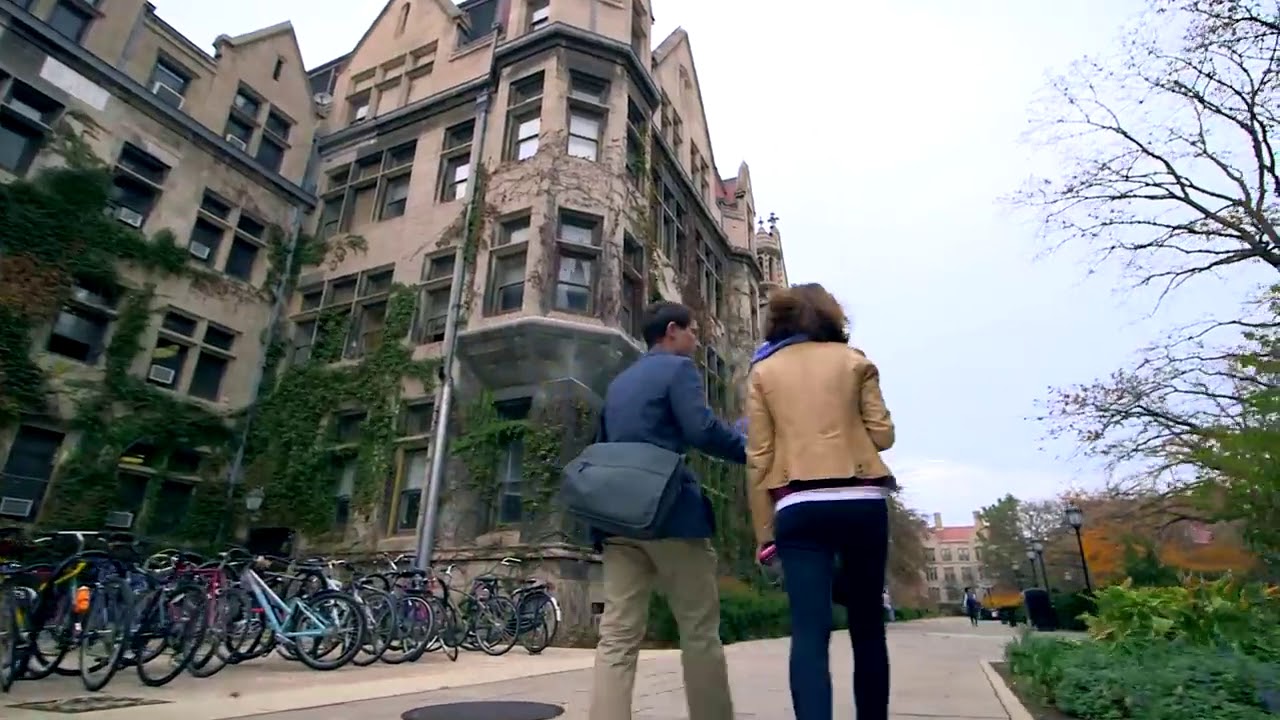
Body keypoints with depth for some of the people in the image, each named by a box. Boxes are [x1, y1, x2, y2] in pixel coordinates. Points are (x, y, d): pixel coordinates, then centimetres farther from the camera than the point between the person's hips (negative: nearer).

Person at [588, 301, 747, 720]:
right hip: (672, 514, -6)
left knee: (618, 636, 2)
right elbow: (702, 430, -16)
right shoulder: (678, 368, -1)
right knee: (700, 632, 7)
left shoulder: (618, 383, 23)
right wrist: (749, 450, -1)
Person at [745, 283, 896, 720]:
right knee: (867, 625, 14)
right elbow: (882, 434, 6)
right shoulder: (853, 360, 10)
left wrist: (764, 527, 7)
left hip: (798, 507, -1)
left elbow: (758, 456, 4)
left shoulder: (763, 372, 9)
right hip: (862, 500, 1)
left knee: (809, 630, -5)